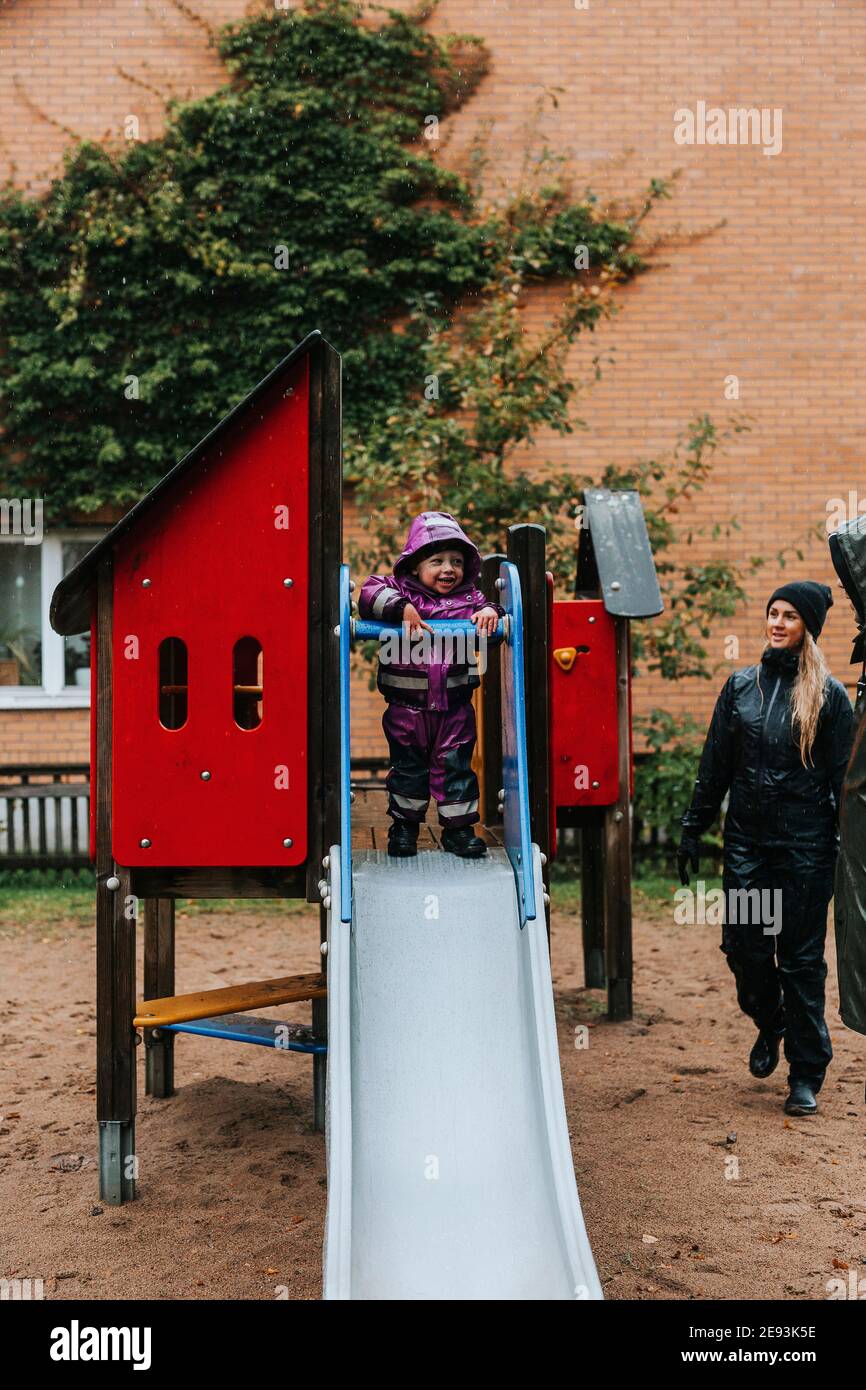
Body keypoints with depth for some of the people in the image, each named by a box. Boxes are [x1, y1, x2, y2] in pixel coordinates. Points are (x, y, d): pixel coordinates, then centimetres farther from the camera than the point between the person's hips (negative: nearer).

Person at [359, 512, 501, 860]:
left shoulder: (468, 598, 4)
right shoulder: (401, 589, -5)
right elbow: (370, 593, -17)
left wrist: (489, 611, -14)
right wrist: (401, 608, -31)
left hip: (454, 706, 2)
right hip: (407, 705, -2)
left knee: (455, 765, 7)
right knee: (408, 766, 11)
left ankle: (458, 826, 19)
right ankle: (404, 824, 26)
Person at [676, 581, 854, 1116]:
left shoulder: (829, 694, -1)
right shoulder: (741, 685, 8)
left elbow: (843, 777, -1)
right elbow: (715, 765, 11)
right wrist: (694, 828, 10)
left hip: (806, 846, -3)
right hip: (747, 840, 3)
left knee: (802, 957, 2)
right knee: (744, 945, 5)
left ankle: (807, 1076, 15)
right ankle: (768, 1024, 36)